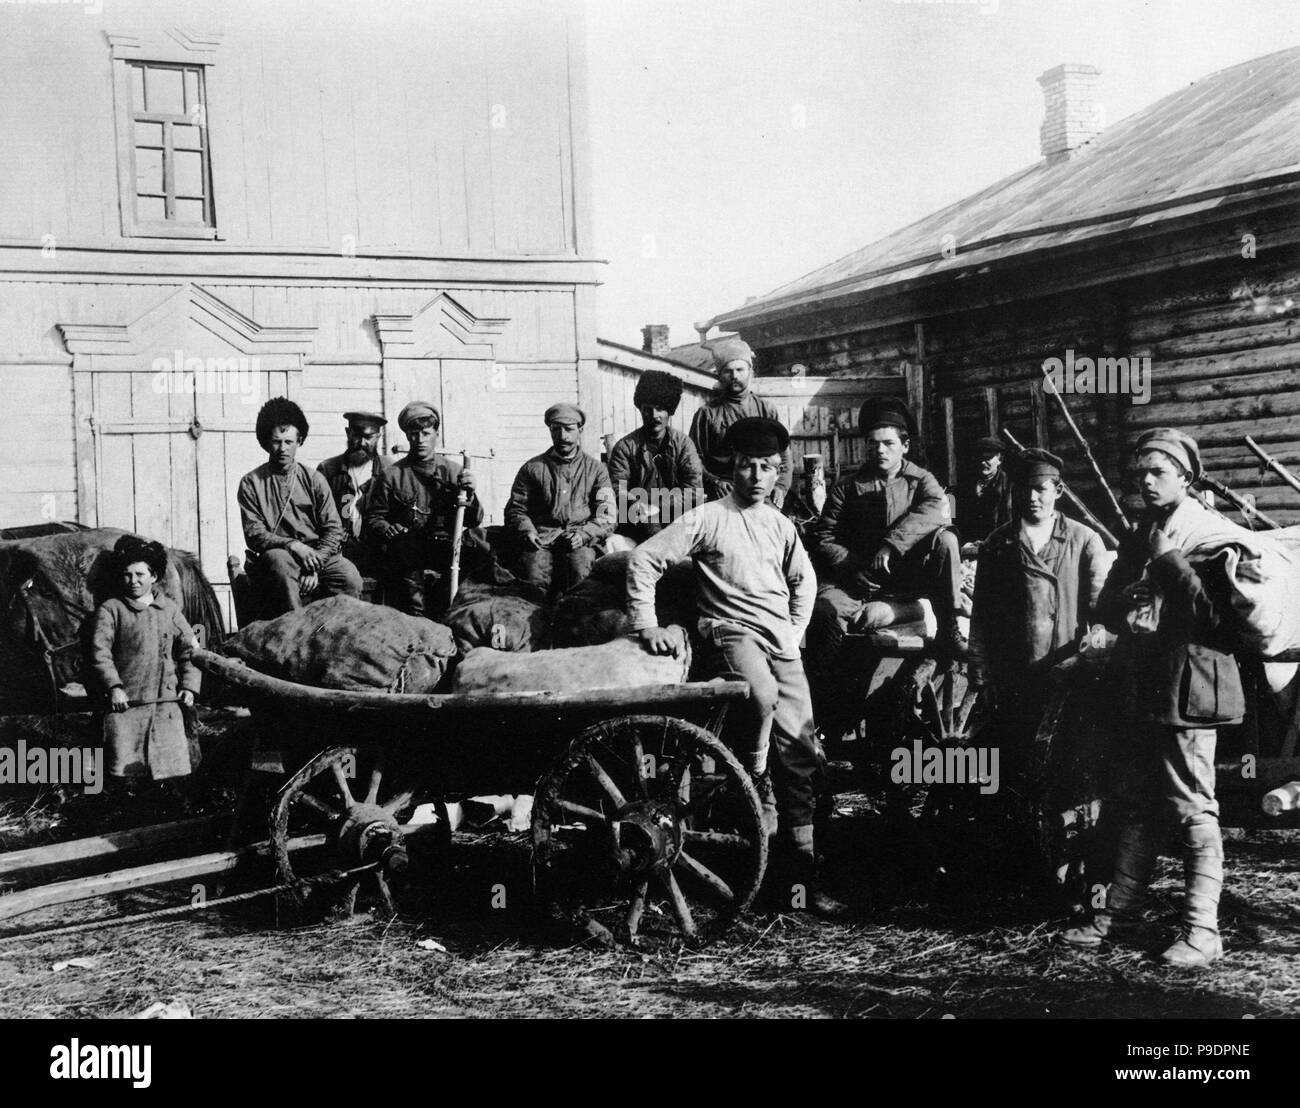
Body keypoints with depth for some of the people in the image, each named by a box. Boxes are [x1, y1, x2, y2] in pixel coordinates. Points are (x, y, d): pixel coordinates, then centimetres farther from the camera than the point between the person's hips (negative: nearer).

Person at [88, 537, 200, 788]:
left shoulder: (169, 609, 15)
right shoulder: (111, 609, 4)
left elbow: (190, 649, 17)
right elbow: (99, 652, -4)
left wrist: (189, 686, 6)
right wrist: (114, 687, -15)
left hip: (167, 703, 3)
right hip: (126, 702, -3)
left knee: (175, 770, -2)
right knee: (124, 770, -8)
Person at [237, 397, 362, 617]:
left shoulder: (314, 479, 11)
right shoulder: (251, 483, 6)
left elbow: (333, 529, 5)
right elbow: (253, 534, -3)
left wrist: (314, 564, -12)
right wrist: (291, 545, -21)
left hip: (316, 554, 2)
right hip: (272, 555, -2)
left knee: (350, 577, -27)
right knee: (280, 561, -38)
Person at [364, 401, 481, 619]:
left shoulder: (453, 472, 14)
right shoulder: (391, 475, 10)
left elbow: (474, 522, 11)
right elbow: (373, 518, 10)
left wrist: (469, 495, -8)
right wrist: (386, 529, -12)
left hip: (446, 556, 1)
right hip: (407, 558, -1)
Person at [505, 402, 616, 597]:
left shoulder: (596, 469, 16)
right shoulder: (532, 468, 18)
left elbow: (606, 517, 8)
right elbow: (515, 510, 17)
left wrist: (583, 534, -11)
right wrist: (527, 532, -5)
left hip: (581, 543, 0)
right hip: (541, 541, 1)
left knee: (579, 565, -34)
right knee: (533, 570, -32)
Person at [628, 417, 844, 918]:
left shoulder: (779, 524, 16)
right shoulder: (707, 519, -1)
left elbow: (804, 580, 31)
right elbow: (644, 559, -5)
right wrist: (646, 624, -10)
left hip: (782, 642, 6)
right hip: (732, 630, -5)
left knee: (801, 752, 1)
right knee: (762, 692, -40)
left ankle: (805, 871, 9)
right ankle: (756, 792, -19)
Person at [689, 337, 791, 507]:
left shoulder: (766, 410, 15)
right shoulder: (707, 414, 9)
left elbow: (783, 455, 15)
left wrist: (781, 486, -2)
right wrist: (713, 482, -13)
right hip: (721, 498, -2)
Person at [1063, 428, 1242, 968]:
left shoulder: (1210, 536, -8)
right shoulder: (1140, 537, 16)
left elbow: (1216, 616, -17)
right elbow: (1109, 608, 17)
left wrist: (1167, 560, -18)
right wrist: (1130, 610, -6)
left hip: (1189, 689, -8)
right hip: (1146, 687, 8)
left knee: (1193, 810, -4)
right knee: (1140, 806, 14)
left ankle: (1201, 930, 1)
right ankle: (1118, 912, 21)